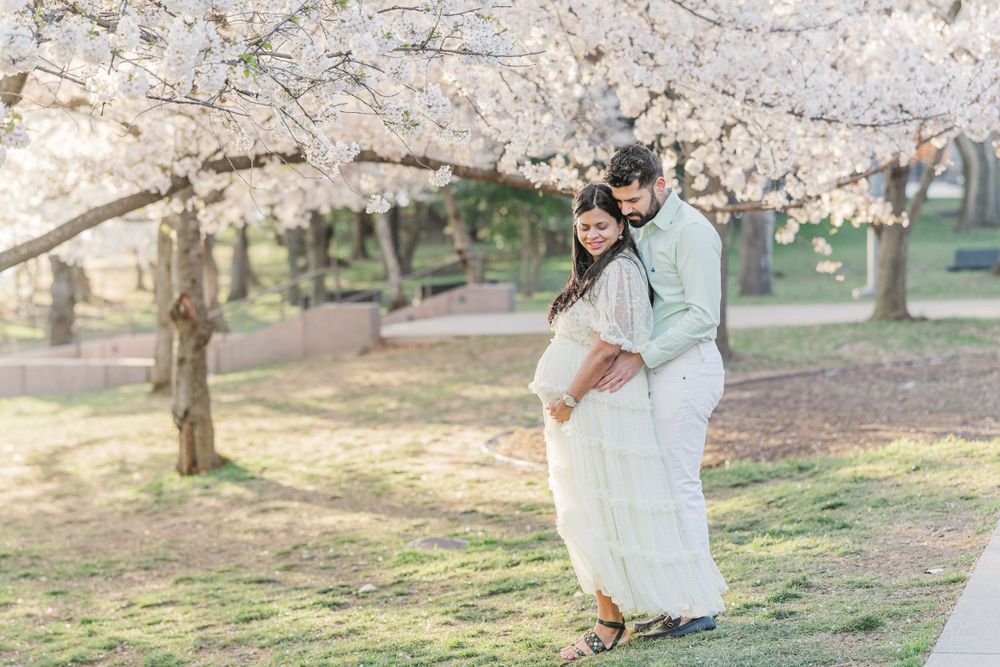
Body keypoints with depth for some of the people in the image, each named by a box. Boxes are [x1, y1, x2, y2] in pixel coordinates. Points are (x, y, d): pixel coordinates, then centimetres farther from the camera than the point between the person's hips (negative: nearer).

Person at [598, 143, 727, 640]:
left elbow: (703, 314, -19)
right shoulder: (643, 230, 15)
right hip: (661, 370, 9)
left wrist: (640, 358, -20)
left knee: (679, 483, -7)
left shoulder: (691, 231, -14)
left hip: (685, 368, -9)